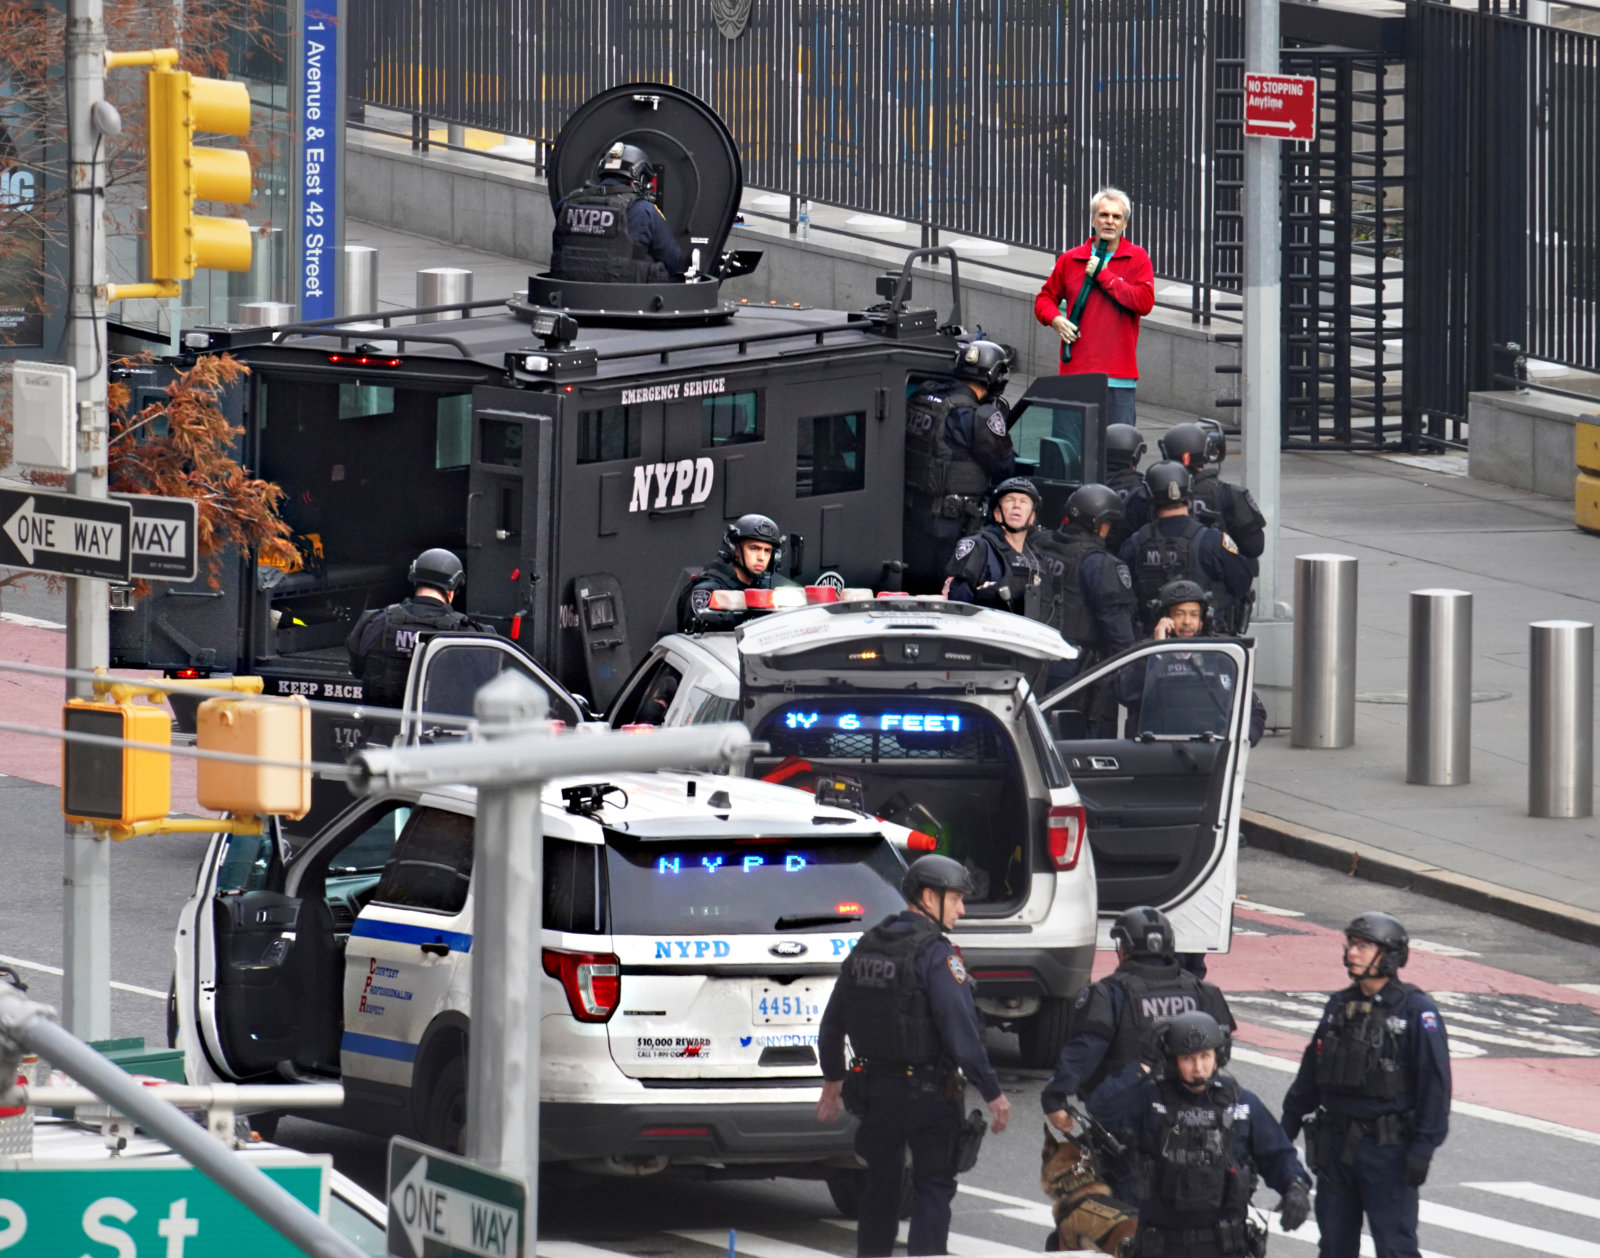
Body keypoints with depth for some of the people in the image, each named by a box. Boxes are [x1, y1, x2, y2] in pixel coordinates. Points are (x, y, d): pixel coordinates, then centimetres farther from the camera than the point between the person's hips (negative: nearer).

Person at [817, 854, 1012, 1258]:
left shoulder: (865, 949, 8)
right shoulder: (935, 954, -15)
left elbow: (833, 1023, 16)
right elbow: (961, 1030, -21)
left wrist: (832, 1079, 28)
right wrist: (992, 1092, -17)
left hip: (874, 1088, 6)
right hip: (927, 1091, -6)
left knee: (881, 1189, 18)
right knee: (933, 1188, -1)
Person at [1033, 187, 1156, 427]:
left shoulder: (1137, 259, 4)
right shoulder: (1070, 260, 11)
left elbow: (1145, 302, -10)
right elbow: (1045, 298, 20)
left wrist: (1102, 275, -8)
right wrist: (1055, 319, -3)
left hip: (1118, 376, -2)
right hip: (1076, 371, 2)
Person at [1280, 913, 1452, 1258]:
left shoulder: (1416, 1011, -9)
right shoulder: (1339, 1006, 10)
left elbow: (1435, 1084, -12)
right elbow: (1311, 1072, 18)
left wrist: (1423, 1147, -17)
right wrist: (1286, 1129, 16)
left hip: (1388, 1149, -6)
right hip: (1336, 1145, 6)